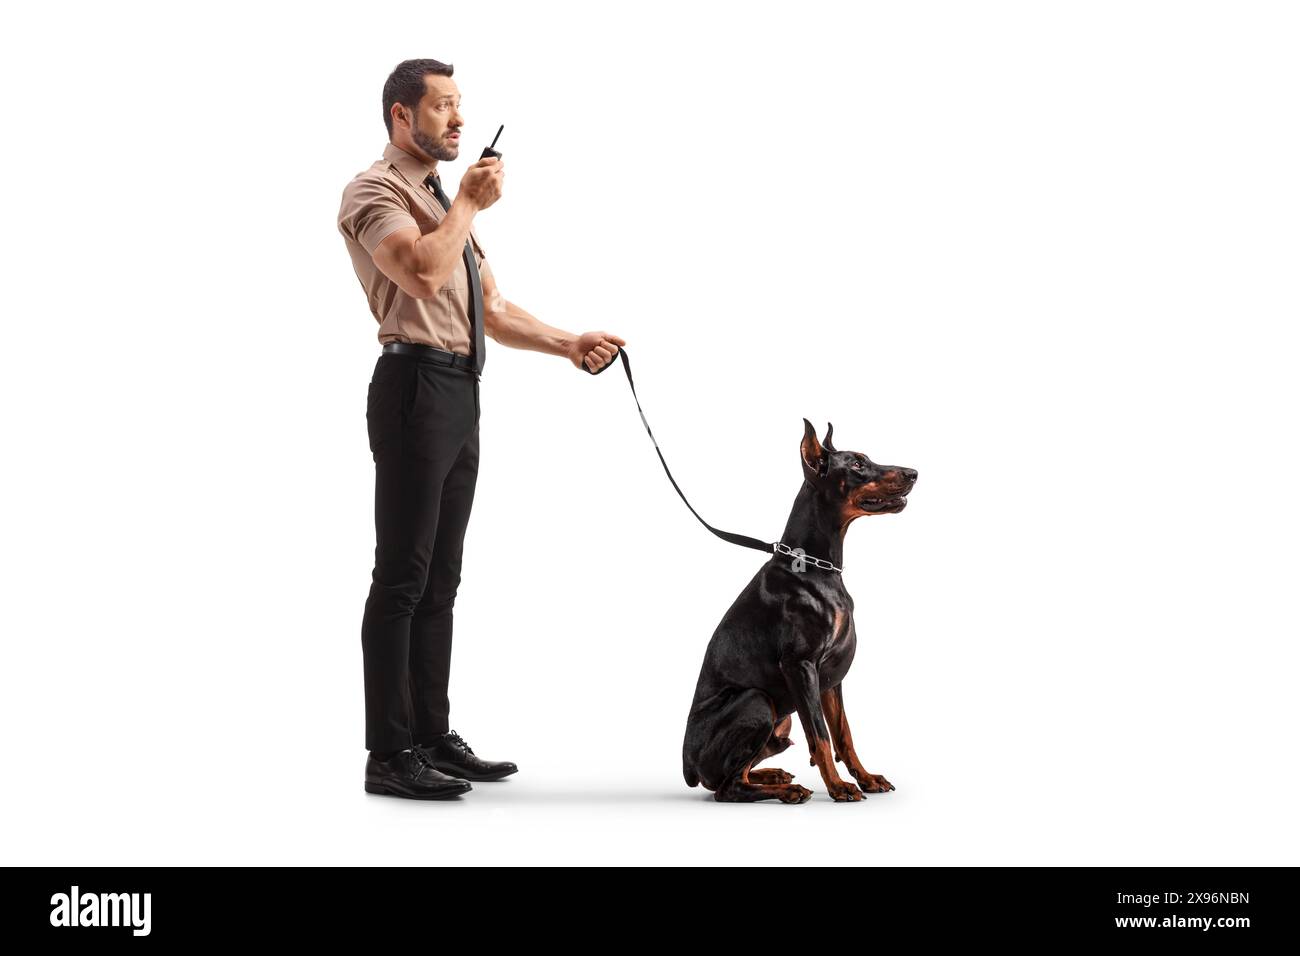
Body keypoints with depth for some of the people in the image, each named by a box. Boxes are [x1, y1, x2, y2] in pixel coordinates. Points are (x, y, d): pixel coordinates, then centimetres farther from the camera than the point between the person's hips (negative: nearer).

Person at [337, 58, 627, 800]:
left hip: (462, 396, 9)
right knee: (402, 577, -6)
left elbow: (495, 312, 20)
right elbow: (423, 272, -25)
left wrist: (570, 343, 7)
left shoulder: (446, 202, 23)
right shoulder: (375, 191, -5)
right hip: (416, 388, -9)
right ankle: (389, 754, 0)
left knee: (441, 578, 12)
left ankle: (433, 737, 20)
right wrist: (470, 205, -11)